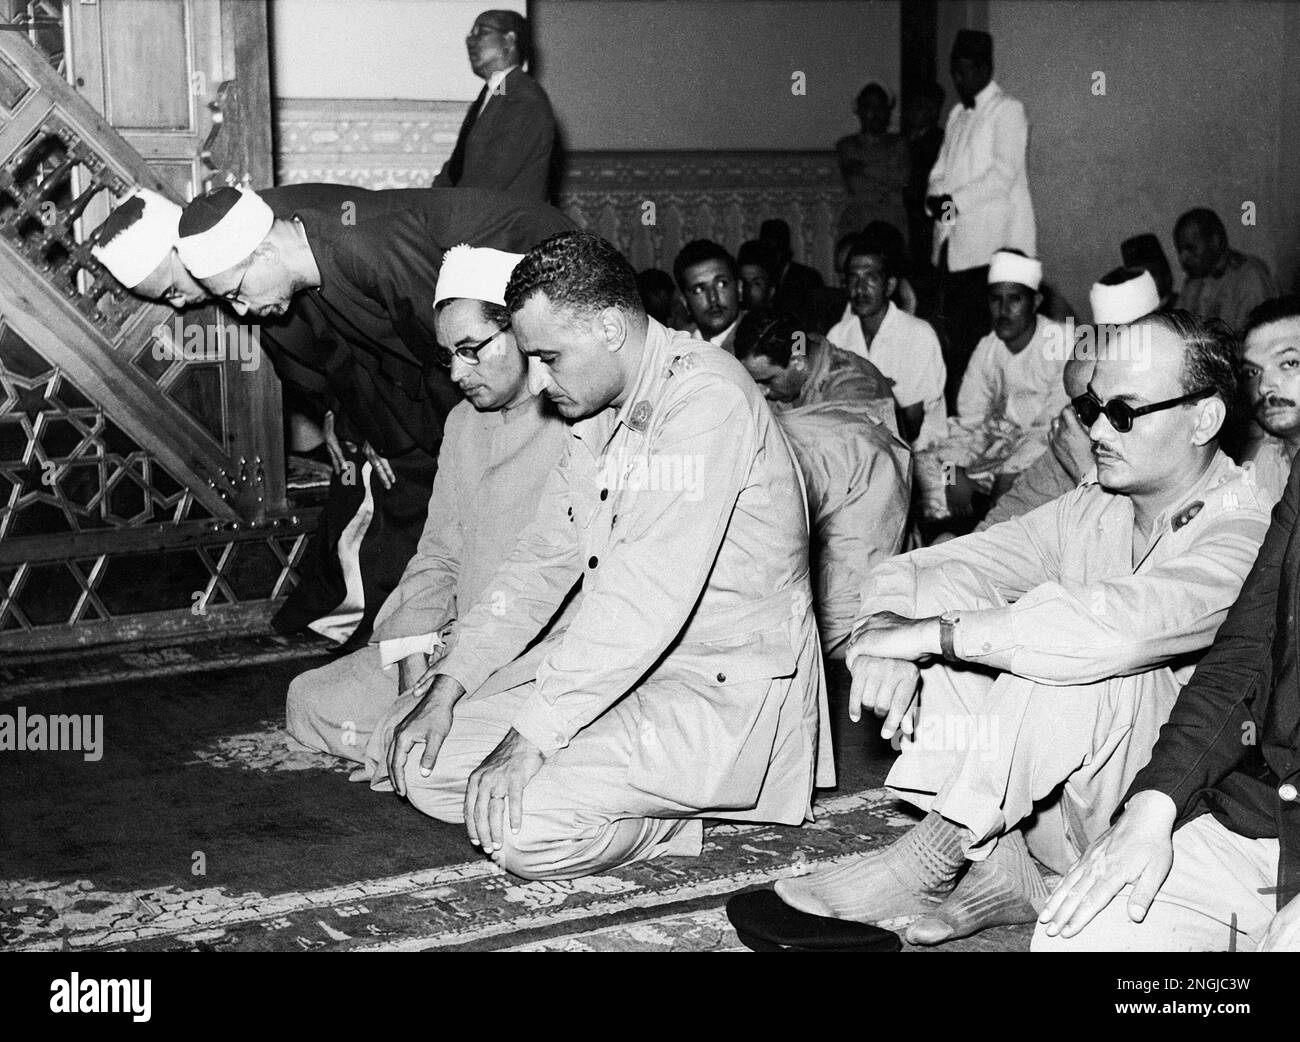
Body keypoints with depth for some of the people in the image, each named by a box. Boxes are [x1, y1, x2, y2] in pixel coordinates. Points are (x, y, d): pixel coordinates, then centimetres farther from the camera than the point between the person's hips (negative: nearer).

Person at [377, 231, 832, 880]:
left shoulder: (704, 396, -19)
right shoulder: (598, 414, 12)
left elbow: (650, 592, -27)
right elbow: (544, 559, 17)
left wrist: (531, 735, -28)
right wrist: (448, 682, 6)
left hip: (725, 697, -10)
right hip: (624, 681, 10)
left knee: (524, 829, -27)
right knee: (420, 760, 1)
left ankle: (677, 824, 0)